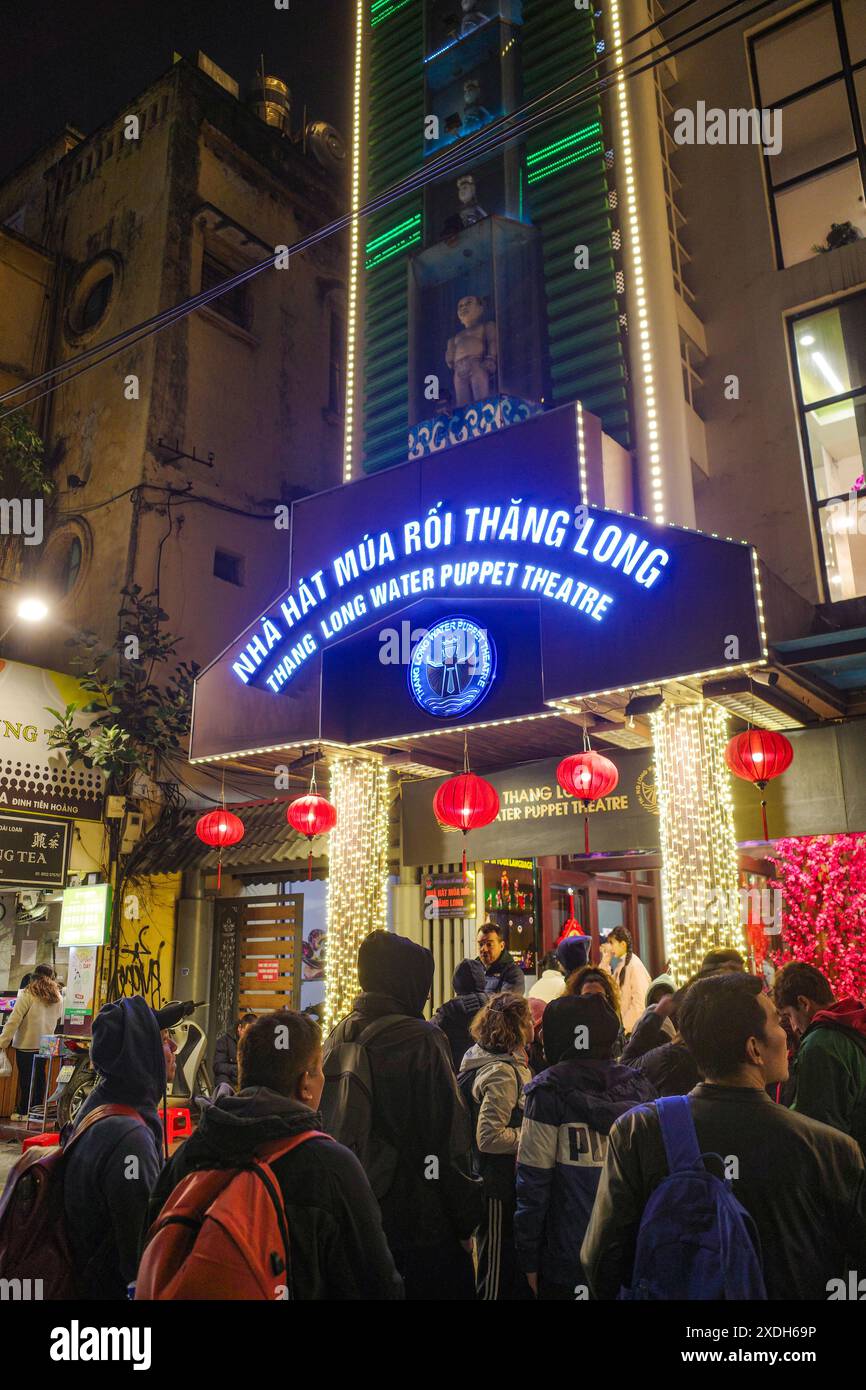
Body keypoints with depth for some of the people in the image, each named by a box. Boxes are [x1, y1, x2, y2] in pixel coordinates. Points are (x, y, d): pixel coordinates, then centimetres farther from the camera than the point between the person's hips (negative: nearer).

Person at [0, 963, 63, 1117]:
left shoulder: (28, 994, -12)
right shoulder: (58, 997, 3)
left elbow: (14, 1020, -15)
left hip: (26, 1043, -4)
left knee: (26, 1077, 4)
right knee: (39, 1075, 14)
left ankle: (24, 1112, 9)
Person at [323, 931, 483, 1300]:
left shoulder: (338, 1038, 3)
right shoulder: (424, 1041, -17)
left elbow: (323, 1125, 11)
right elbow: (450, 1141, -17)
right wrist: (466, 1220, -6)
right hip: (424, 1228, -6)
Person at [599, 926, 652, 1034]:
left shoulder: (635, 965, -15)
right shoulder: (620, 965, 9)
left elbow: (639, 1002, -18)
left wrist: (626, 1026, -14)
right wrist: (605, 961, 6)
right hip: (623, 1025, 7)